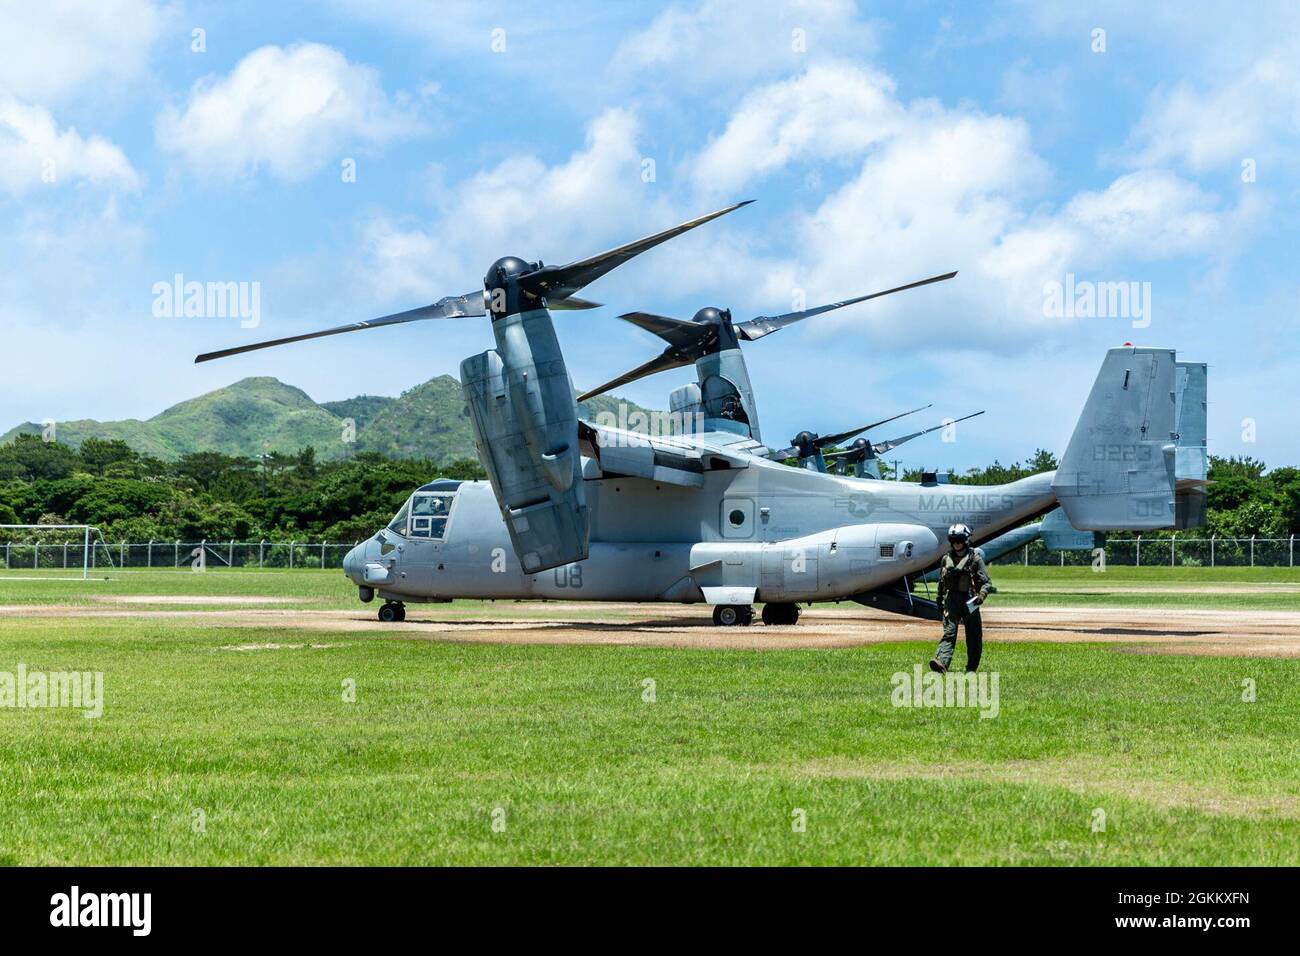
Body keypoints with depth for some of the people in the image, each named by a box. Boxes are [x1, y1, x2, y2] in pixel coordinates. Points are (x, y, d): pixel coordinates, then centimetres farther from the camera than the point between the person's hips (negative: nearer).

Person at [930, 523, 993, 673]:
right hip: (951, 600, 2)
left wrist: (981, 596, -20)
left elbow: (986, 582, -4)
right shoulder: (946, 559, 10)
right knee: (949, 633, -12)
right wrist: (940, 599, 23)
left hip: (969, 601, -2)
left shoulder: (975, 558, -2)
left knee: (974, 636, 5)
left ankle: (972, 668, 18)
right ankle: (941, 663, -28)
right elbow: (942, 581, 21)